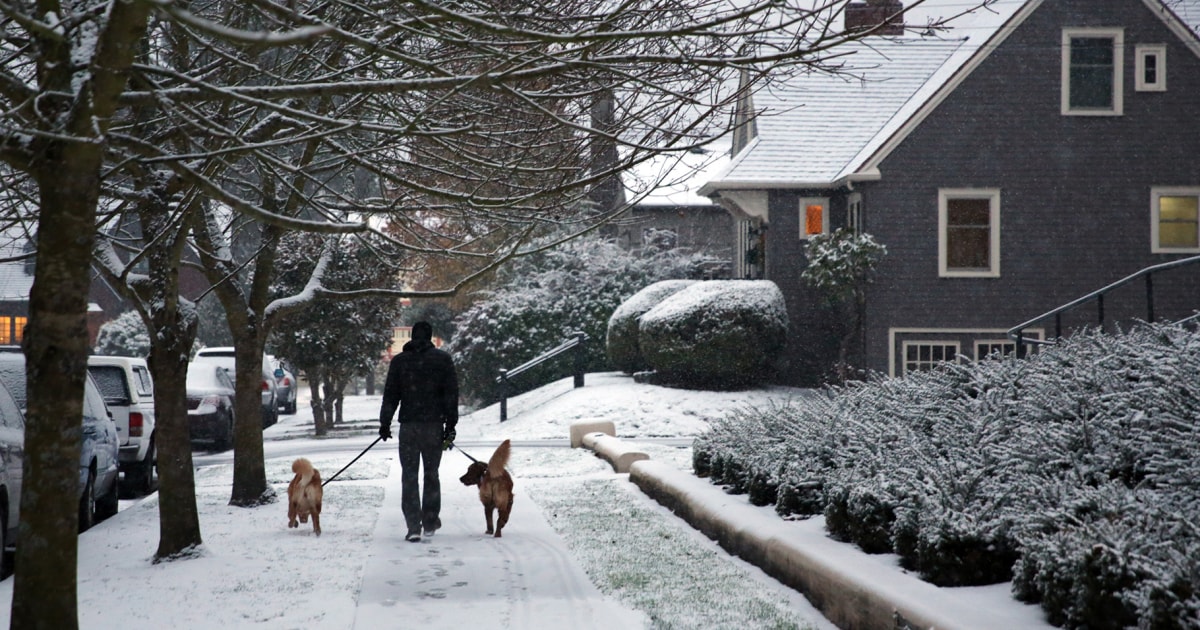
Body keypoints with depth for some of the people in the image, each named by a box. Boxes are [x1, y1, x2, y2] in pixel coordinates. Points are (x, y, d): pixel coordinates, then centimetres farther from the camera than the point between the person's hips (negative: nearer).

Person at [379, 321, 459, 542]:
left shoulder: (399, 361, 4)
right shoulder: (443, 360, 2)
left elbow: (390, 395, 4)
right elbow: (451, 394, 0)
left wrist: (385, 423, 9)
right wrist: (450, 425, 2)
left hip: (408, 426, 0)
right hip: (434, 425, 0)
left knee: (409, 476, 1)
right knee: (431, 474, 13)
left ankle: (413, 526, -8)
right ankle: (430, 522, 18)